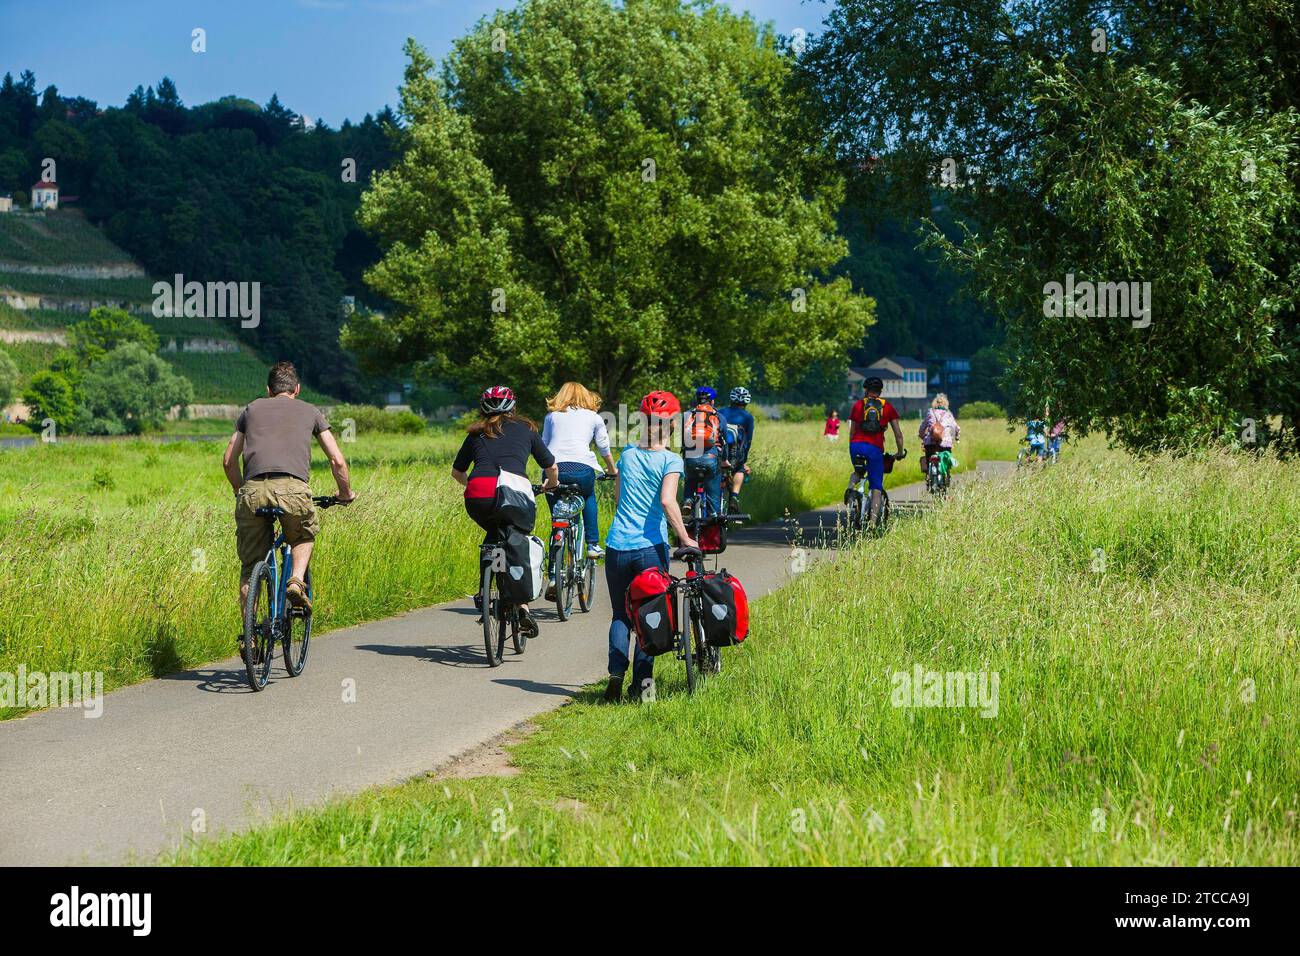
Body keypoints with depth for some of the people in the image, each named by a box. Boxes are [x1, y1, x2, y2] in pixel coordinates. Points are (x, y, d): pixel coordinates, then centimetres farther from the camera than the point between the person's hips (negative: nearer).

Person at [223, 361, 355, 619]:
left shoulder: (252, 409, 27)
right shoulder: (310, 411, 24)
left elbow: (228, 460, 25)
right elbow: (337, 460, 20)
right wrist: (346, 493, 37)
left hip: (253, 491, 1)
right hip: (292, 489, -1)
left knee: (250, 567, 12)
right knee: (305, 537, 29)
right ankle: (297, 581, 2)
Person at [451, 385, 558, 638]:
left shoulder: (476, 433, 26)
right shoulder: (525, 428, 24)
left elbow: (457, 471, 35)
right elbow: (551, 467, 30)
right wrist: (552, 484, 52)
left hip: (478, 495, 2)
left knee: (494, 536, 31)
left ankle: (483, 593, 18)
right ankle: (523, 607, 7)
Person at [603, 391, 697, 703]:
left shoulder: (627, 454, 7)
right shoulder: (671, 460, -6)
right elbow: (667, 500, -20)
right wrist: (684, 538, -16)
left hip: (617, 545, 3)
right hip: (651, 546, -3)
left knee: (620, 614, 13)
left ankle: (616, 675, -3)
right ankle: (642, 678, -1)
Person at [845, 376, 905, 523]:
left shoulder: (858, 405, 14)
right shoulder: (888, 407, 12)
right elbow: (898, 433, 11)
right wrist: (900, 452, 23)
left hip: (856, 445, 1)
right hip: (875, 448, -1)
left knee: (858, 471, 31)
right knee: (876, 487, 6)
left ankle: (851, 487, -2)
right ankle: (872, 521, -6)